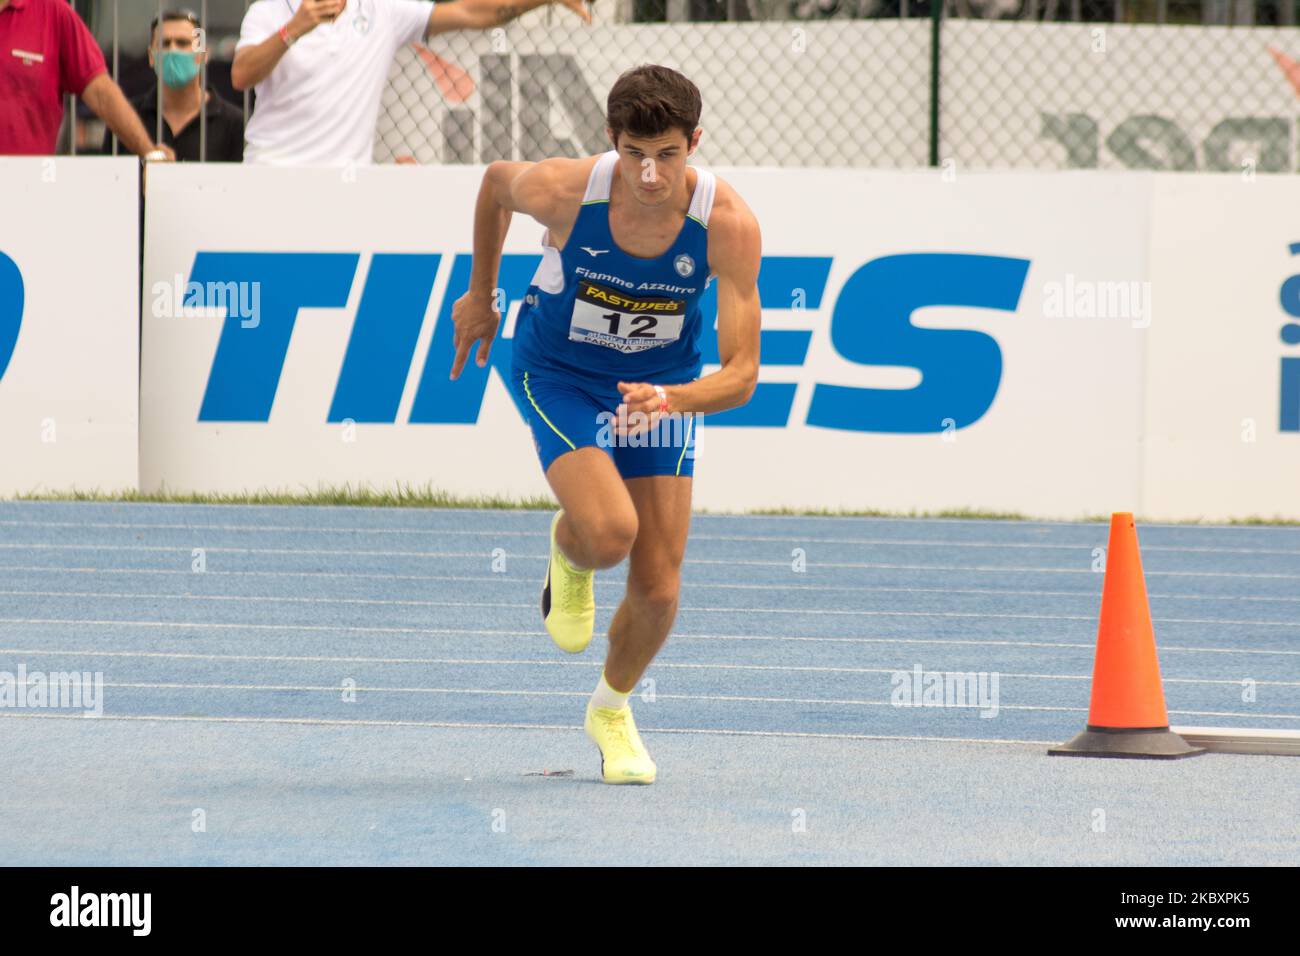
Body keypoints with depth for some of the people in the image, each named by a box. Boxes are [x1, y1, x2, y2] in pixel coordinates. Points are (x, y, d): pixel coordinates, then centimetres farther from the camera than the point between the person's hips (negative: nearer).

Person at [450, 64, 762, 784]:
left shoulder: (729, 224, -29)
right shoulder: (563, 190, -30)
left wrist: (669, 399, -48)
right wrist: (478, 293, 8)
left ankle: (612, 709, 33)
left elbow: (741, 374, -28)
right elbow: (495, 180, -3)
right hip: (558, 374, -2)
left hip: (663, 384, 2)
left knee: (658, 589, 0)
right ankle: (567, 554, 12)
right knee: (609, 532, -28)